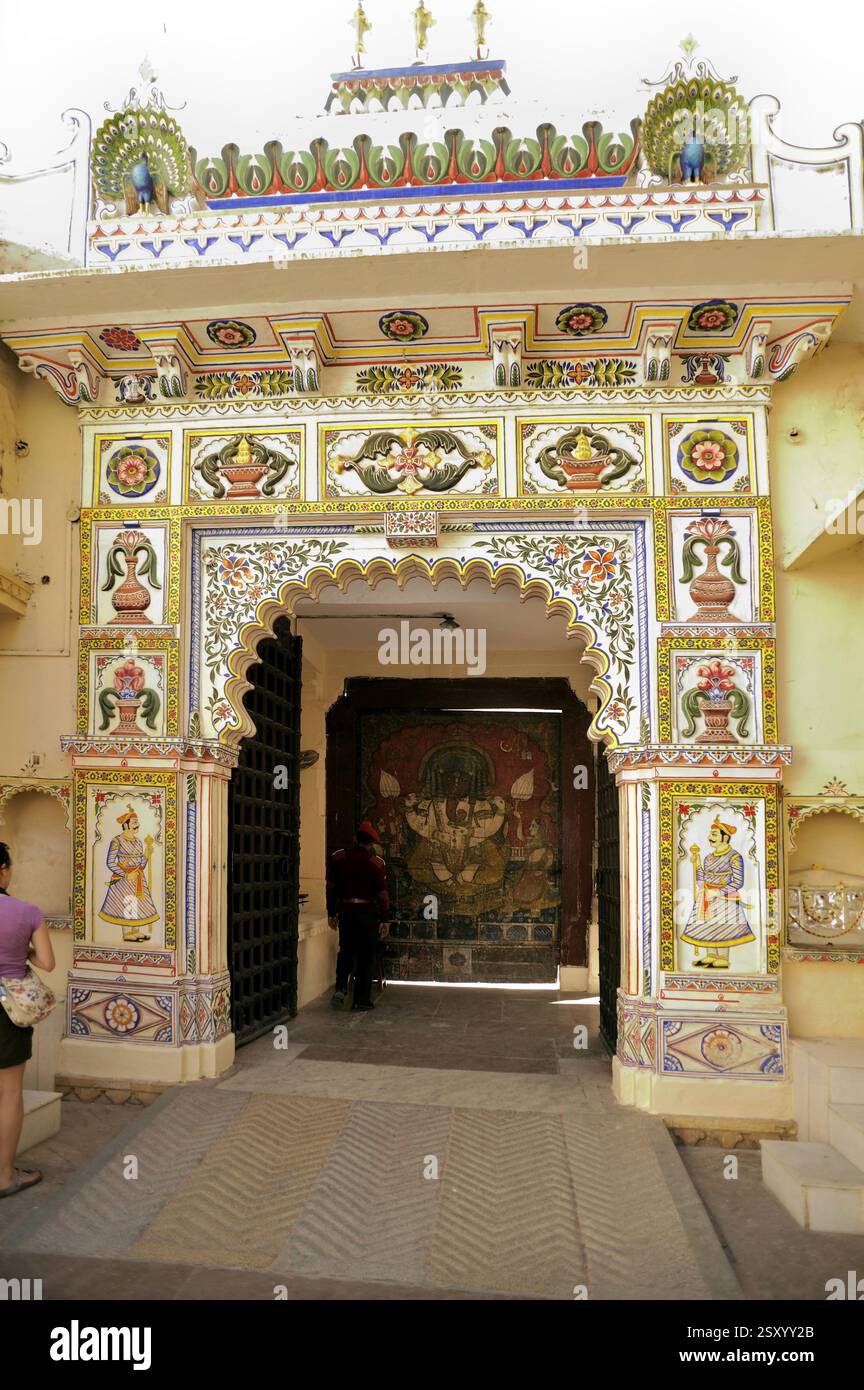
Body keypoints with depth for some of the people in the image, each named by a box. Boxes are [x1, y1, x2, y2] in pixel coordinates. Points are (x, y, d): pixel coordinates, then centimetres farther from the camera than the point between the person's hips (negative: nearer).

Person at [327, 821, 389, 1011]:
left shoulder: (338, 858, 1)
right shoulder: (376, 863, -9)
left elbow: (331, 888, 6)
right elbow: (382, 894, -8)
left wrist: (331, 913, 14)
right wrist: (385, 920, -1)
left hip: (345, 911, 3)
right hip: (367, 913, -3)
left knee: (345, 952, 18)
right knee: (365, 957, 6)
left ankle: (340, 989, 1)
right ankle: (361, 999, 10)